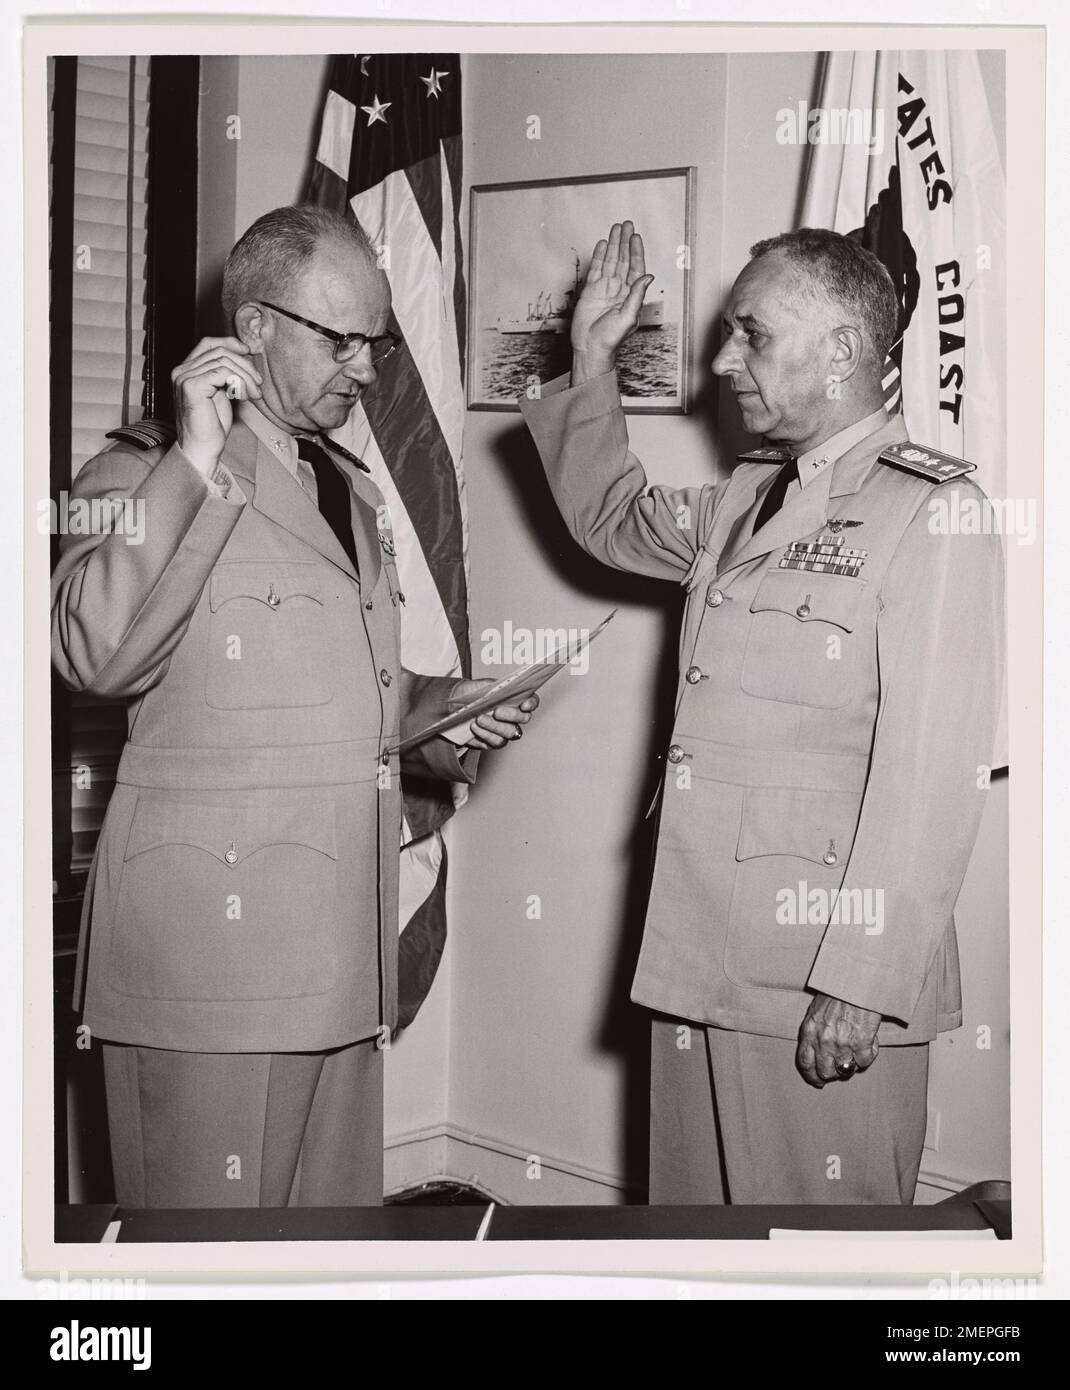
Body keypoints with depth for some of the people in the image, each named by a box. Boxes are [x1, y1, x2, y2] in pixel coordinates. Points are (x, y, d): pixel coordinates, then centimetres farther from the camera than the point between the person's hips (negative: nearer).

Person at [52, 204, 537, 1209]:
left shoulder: (353, 491, 20)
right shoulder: (145, 475, -4)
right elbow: (98, 655, -23)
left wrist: (438, 710, 10)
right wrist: (195, 463, -21)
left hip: (344, 952, 7)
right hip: (213, 950, -7)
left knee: (339, 1206, 11)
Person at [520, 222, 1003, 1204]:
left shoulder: (932, 513, -12)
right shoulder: (746, 501, 14)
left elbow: (932, 775, -18)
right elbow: (613, 519, 34)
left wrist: (860, 985, -19)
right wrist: (592, 367, 22)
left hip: (826, 979, -8)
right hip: (700, 958, 8)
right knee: (691, 1193, 17)